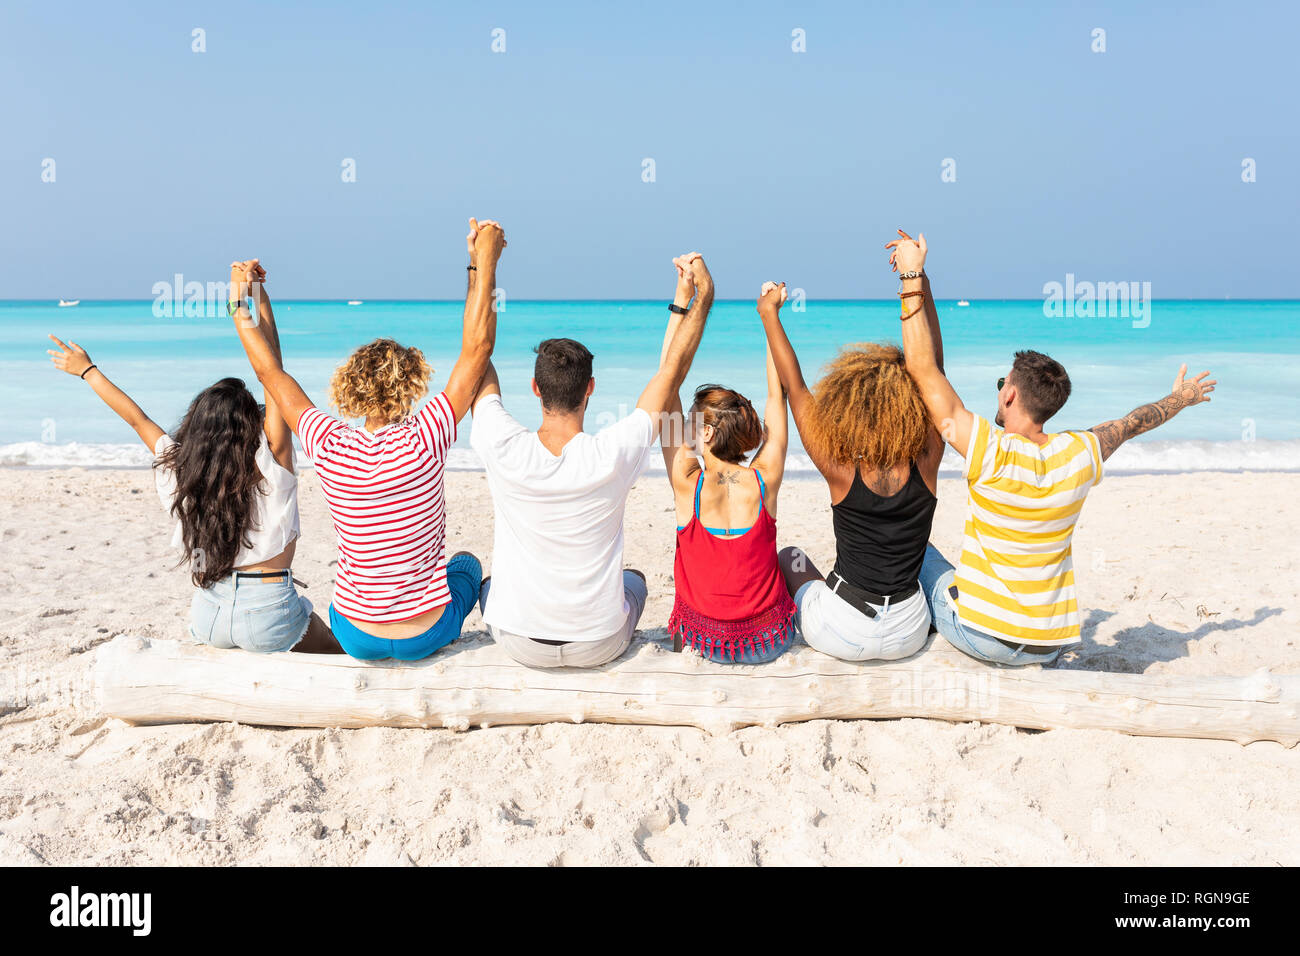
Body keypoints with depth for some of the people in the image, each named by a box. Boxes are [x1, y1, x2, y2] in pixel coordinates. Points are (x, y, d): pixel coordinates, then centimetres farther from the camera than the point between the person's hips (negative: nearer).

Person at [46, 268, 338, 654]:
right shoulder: (270, 464, -15)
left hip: (207, 619, 5)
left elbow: (136, 418, 13)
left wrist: (87, 370, 28)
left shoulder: (179, 470, -2)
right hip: (267, 615, -5)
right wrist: (258, 298, -17)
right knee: (336, 655, 20)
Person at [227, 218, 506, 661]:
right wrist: (483, 262, -14)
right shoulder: (423, 440, -22)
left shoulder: (330, 448, -14)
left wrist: (240, 305, 12)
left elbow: (270, 371, 0)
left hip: (357, 637, 2)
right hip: (427, 636, -2)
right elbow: (477, 348, -18)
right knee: (467, 562, 32)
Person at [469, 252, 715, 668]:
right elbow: (673, 369, -11)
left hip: (521, 645, 0)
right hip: (600, 646, 0)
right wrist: (702, 293, -1)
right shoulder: (614, 455, -23)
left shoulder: (504, 449, -22)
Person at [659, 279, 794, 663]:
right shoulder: (764, 481, -15)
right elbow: (778, 394, -3)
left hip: (705, 642, 0)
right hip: (771, 642, 1)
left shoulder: (688, 484, -19)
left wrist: (682, 299, -15)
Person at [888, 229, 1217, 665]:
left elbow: (921, 366, -22)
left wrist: (913, 275, -16)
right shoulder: (1079, 455, -8)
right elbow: (1133, 423, 15)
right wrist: (1179, 399, 36)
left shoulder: (991, 453, -23)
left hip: (981, 636, -4)